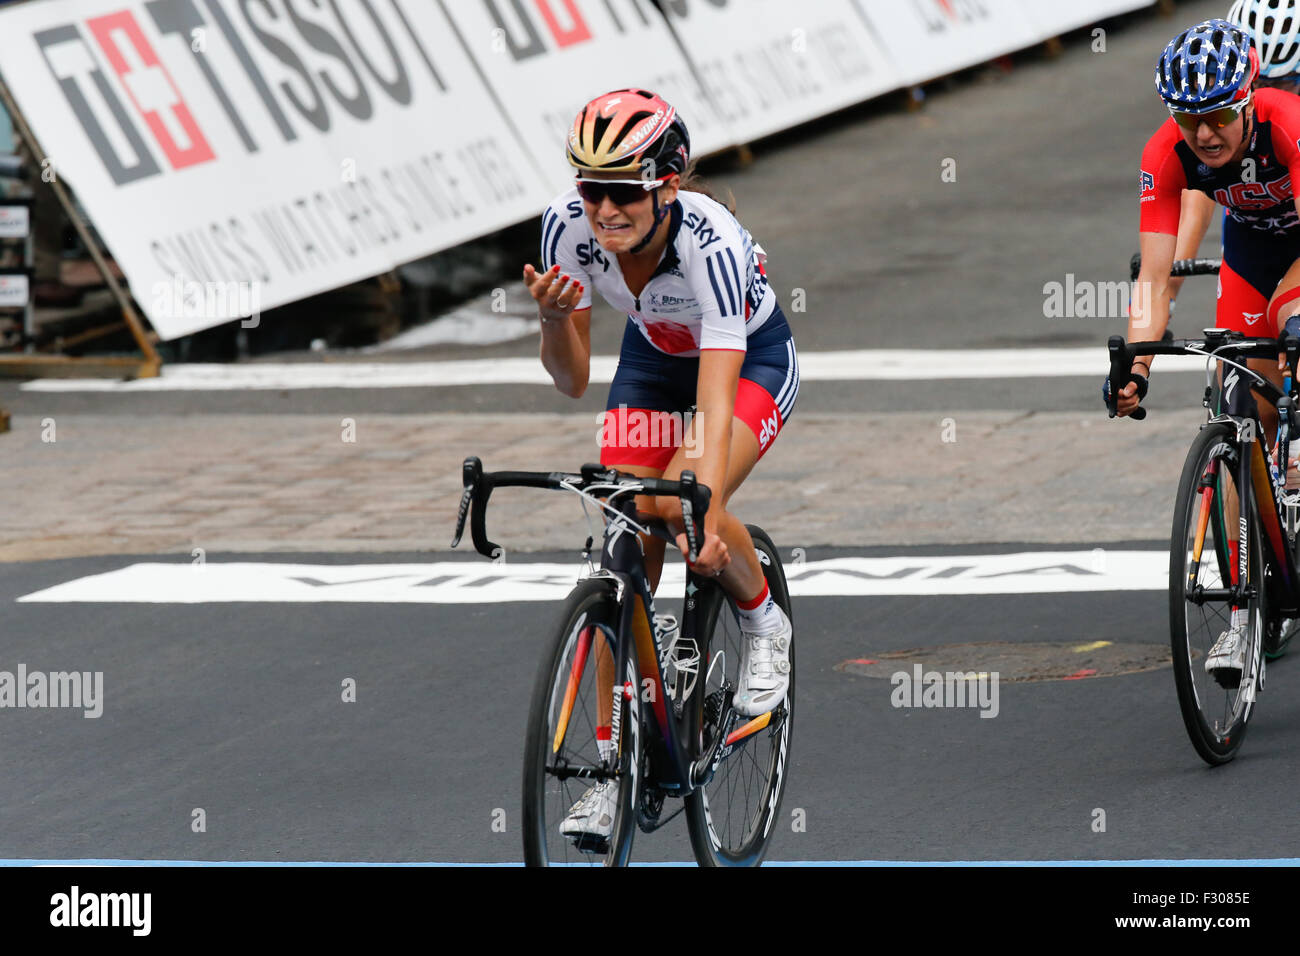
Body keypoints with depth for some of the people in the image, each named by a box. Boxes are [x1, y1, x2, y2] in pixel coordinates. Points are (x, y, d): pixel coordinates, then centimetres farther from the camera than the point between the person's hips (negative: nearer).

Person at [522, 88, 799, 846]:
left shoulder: (712, 243, -38)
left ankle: (765, 625, 0)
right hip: (652, 361, 4)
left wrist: (701, 507, -56)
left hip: (752, 359, -4)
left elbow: (716, 396, -44)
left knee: (686, 506, -30)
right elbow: (572, 380, -17)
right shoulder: (569, 226, -25)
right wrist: (553, 318, -38)